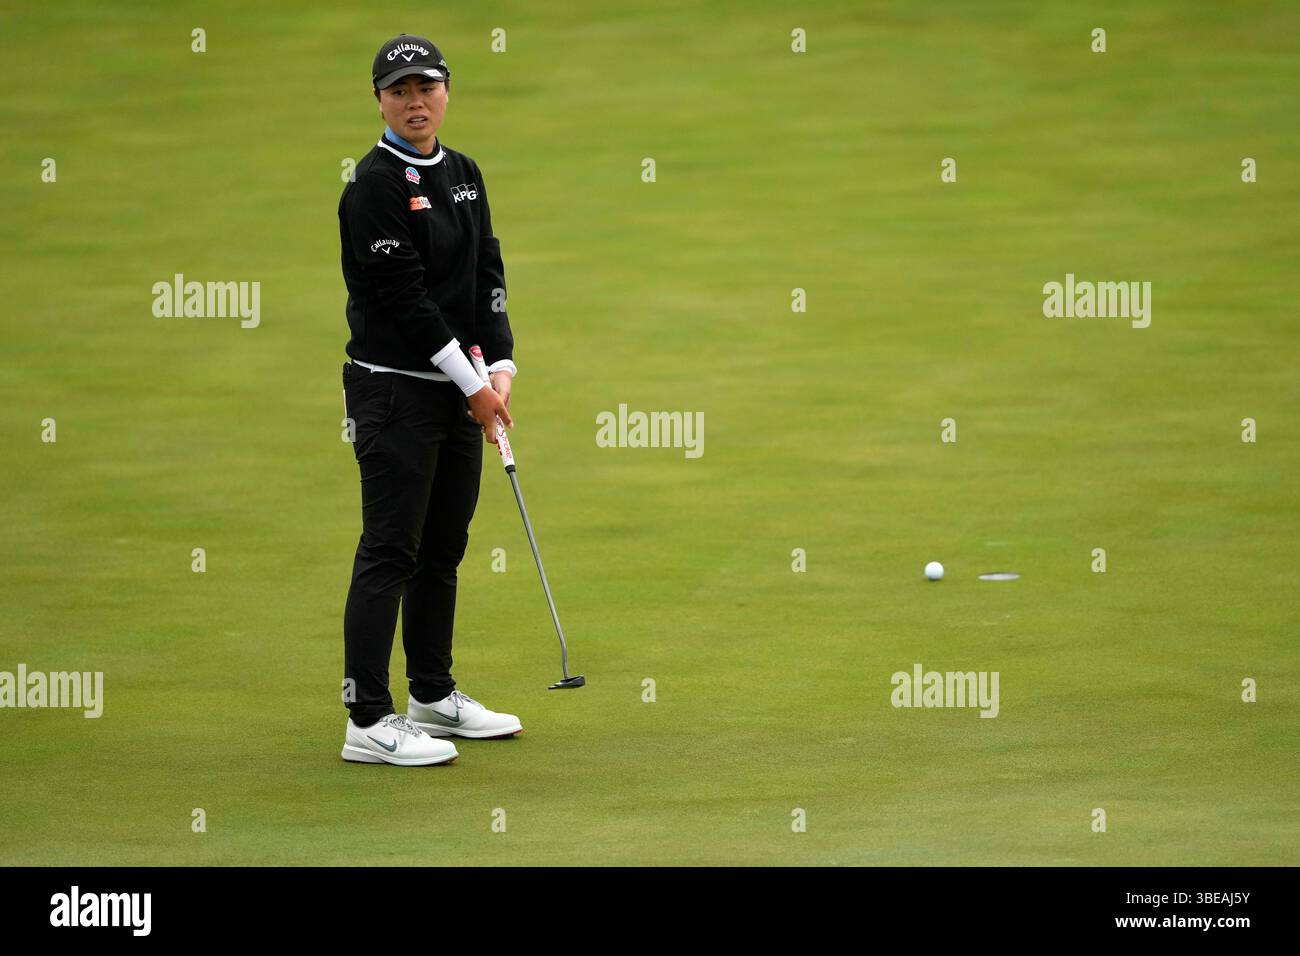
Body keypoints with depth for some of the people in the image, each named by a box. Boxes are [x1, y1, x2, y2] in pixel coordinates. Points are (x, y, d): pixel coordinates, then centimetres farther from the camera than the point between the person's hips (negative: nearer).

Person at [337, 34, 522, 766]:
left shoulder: (463, 175, 11)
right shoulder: (376, 184, -14)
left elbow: (487, 275, 10)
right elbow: (404, 296, -17)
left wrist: (501, 367, -3)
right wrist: (472, 384, -14)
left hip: (458, 389, 8)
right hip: (395, 391, -8)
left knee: (443, 549, 14)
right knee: (391, 553, -7)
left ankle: (434, 697, 25)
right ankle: (368, 721, -5)